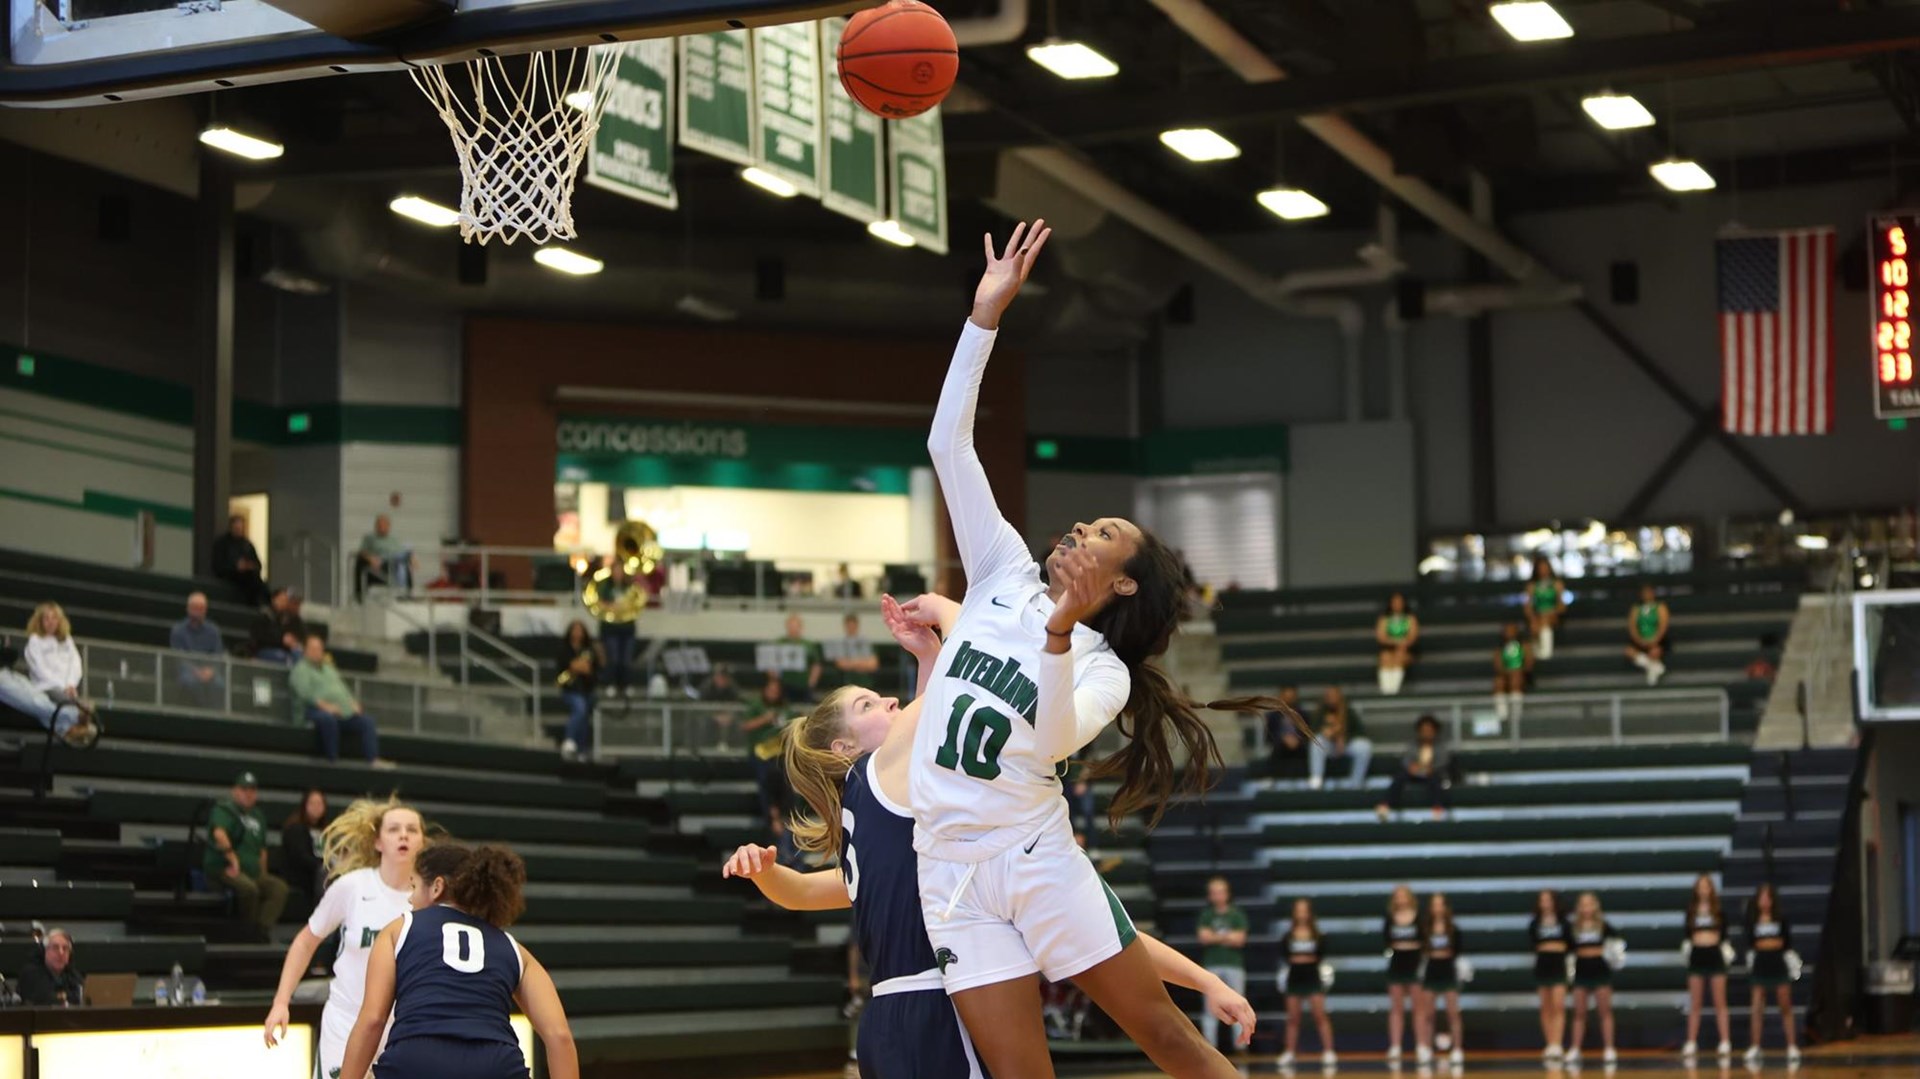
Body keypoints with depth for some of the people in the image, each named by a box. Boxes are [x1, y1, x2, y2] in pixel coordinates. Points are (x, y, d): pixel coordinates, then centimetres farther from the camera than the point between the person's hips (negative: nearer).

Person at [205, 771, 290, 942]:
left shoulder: (258, 816, 21)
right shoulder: (224, 810, -3)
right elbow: (219, 833, -24)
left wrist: (263, 875, 17)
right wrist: (233, 859, -25)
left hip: (252, 872, 7)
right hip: (222, 869, -7)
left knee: (279, 887, -16)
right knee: (248, 887, -35)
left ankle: (261, 929, -26)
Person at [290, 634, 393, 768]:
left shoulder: (329, 668, 29)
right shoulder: (301, 669, 5)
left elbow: (342, 686, 25)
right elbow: (305, 692, -11)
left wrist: (353, 703, 6)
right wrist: (323, 705, -24)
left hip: (344, 711, 8)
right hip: (316, 710, -8)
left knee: (366, 720, -10)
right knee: (328, 718, -40)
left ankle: (374, 760, -18)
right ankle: (332, 760, -35)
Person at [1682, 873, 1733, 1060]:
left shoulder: (1719, 911, 2)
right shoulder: (1691, 911, 7)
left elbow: (1724, 935, 3)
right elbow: (1687, 935, 9)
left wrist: (1726, 949, -8)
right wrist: (1686, 946, -6)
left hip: (1715, 955, -2)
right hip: (1696, 957, 2)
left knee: (1720, 1004, 0)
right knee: (1694, 1005, 5)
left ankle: (1725, 1043, 1)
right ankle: (1691, 1043, 7)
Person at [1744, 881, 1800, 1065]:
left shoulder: (1781, 917, -1)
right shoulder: (1752, 919, 1)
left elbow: (1788, 941, 2)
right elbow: (1749, 943, 7)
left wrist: (1792, 959, -2)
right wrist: (1750, 958, 4)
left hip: (1779, 962, -1)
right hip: (1760, 963, 1)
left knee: (1786, 1008, 4)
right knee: (1757, 1008, 2)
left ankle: (1792, 1047, 7)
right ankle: (1754, 1048, 8)